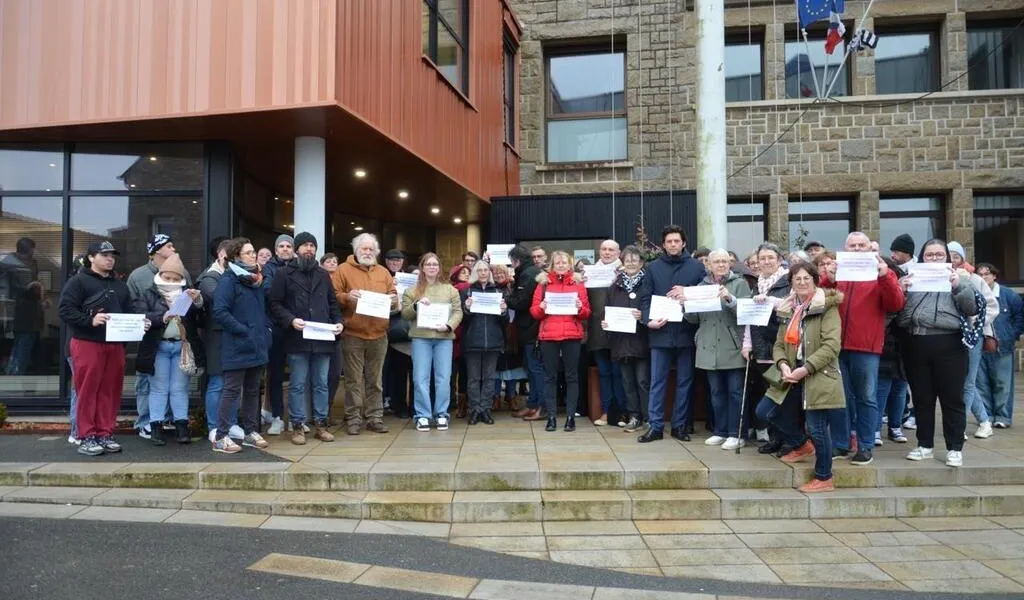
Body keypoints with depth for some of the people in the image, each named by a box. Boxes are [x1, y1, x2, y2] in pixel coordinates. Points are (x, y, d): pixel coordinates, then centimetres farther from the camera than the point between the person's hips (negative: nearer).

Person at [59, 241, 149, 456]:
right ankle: (87, 438, 4)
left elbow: (129, 313, 22)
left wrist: (138, 324, 3)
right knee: (88, 391, -3)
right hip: (87, 344, -6)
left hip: (115, 345, 6)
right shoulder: (78, 281, 0)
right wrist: (90, 320, -23)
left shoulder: (120, 285, 21)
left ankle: (105, 434, 15)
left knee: (110, 391, 7)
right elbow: (66, 310, -10)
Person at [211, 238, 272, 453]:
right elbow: (220, 312, -19)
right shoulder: (229, 280, -10)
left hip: (257, 345, 8)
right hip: (238, 346, -8)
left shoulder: (257, 278, 14)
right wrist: (243, 331, -18)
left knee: (252, 390, 14)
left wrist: (265, 329, 8)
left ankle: (251, 431, 24)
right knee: (232, 390, -3)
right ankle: (221, 437, 4)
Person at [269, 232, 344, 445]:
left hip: (323, 339, 4)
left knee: (321, 384, 9)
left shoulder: (323, 275, 17)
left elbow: (333, 303, 18)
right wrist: (291, 320, -16)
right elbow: (275, 304, -2)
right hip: (297, 339, -4)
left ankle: (320, 424, 17)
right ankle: (297, 426, 11)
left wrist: (338, 321, 2)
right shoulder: (284, 274, 3)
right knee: (298, 385, 2)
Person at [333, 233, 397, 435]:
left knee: (375, 380, 9)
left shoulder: (383, 272, 14)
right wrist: (347, 297, -21)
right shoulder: (343, 270, 2)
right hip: (353, 334, -3)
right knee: (354, 379, 1)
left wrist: (394, 299, -6)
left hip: (379, 334, 4)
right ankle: (353, 419, 9)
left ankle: (375, 417, 16)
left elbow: (393, 295, 17)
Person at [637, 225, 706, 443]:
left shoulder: (697, 266, 4)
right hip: (660, 333, 0)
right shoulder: (653, 267, 7)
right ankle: (655, 426, 10)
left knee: (685, 382, 8)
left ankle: (680, 425, 18)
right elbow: (645, 297, 2)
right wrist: (648, 319, -13)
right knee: (657, 382, 3)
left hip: (686, 332, 0)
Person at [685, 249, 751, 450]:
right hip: (709, 348, 4)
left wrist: (730, 299, -26)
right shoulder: (702, 286, 13)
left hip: (733, 347, -4)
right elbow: (693, 319, 11)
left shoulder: (740, 284, 1)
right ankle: (720, 431, 20)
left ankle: (735, 434, 8)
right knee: (716, 392, 11)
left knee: (735, 391, 1)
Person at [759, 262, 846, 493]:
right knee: (765, 411, 6)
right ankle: (802, 445, 28)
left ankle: (824, 479, 19)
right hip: (793, 377, 7)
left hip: (819, 377, -7)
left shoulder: (827, 307, -8)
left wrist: (806, 369, -20)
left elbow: (832, 345, -16)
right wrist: (783, 365, -8)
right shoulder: (788, 309, 12)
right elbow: (779, 344, 12)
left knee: (817, 428, -2)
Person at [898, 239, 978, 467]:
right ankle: (925, 445, 19)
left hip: (949, 345, -2)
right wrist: (900, 290, -8)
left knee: (952, 399, 1)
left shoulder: (957, 278, 11)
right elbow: (899, 314, 7)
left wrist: (959, 285, -13)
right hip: (916, 345, 2)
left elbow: (972, 309, -1)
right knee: (922, 399, 9)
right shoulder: (911, 279, 14)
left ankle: (955, 448, 10)